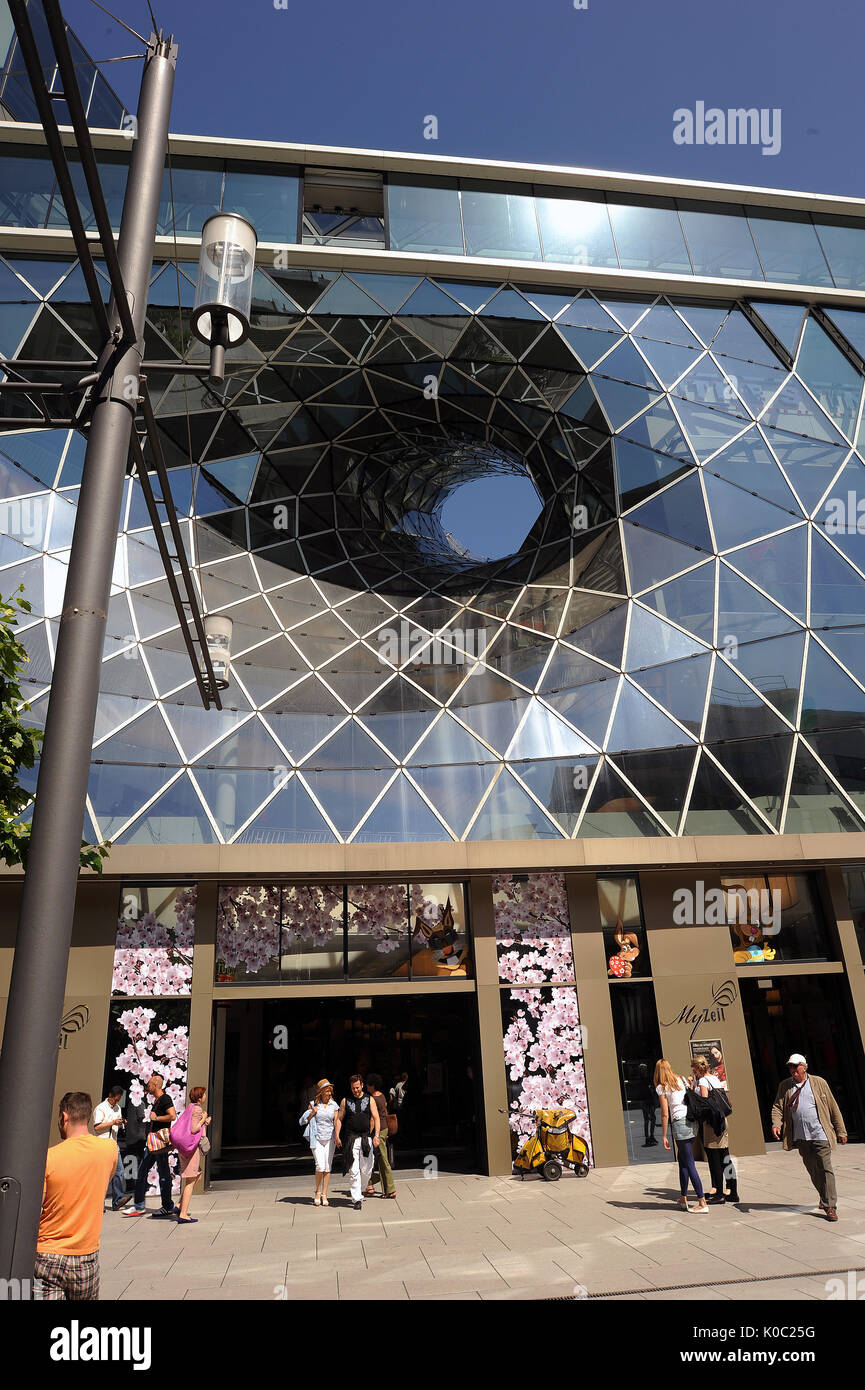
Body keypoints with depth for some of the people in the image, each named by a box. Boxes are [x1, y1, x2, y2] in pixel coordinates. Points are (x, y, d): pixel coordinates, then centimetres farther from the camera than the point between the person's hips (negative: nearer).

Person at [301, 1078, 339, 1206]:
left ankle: (324, 1195, 13)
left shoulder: (334, 1105, 5)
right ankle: (317, 1192, 10)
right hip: (317, 1138, -2)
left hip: (329, 1138, 2)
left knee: (328, 1167, 0)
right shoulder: (313, 1104, 0)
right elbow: (304, 1121, 5)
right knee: (320, 1166, -11)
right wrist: (312, 1113, -10)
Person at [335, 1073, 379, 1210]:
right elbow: (339, 1119, 9)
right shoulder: (346, 1101, 7)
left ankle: (359, 1190, 26)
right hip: (351, 1140, 0)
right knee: (353, 1170, -5)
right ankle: (357, 1199, 2)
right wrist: (336, 1136, -2)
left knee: (366, 1170, 1)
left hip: (366, 1139, 1)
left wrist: (376, 1135, -9)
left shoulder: (369, 1100, 6)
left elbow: (376, 1118, 2)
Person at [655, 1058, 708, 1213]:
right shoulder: (682, 1080, 12)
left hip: (679, 1123, -7)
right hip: (692, 1120, 7)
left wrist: (664, 1136, 0)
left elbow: (665, 1114, -6)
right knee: (682, 1160, 17)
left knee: (689, 1164, -2)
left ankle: (702, 1202, -3)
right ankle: (684, 1198, 21)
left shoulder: (662, 1088, -4)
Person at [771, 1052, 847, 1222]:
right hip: (800, 1136, 3)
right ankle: (825, 1197, 31)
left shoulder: (818, 1083, 2)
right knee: (812, 1170, 11)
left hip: (820, 1133, -3)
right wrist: (776, 1124, -13)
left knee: (825, 1169, -7)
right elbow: (777, 1107, 5)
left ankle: (830, 1206, 0)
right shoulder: (785, 1086, 7)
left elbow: (833, 1107, 6)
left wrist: (841, 1131, 5)